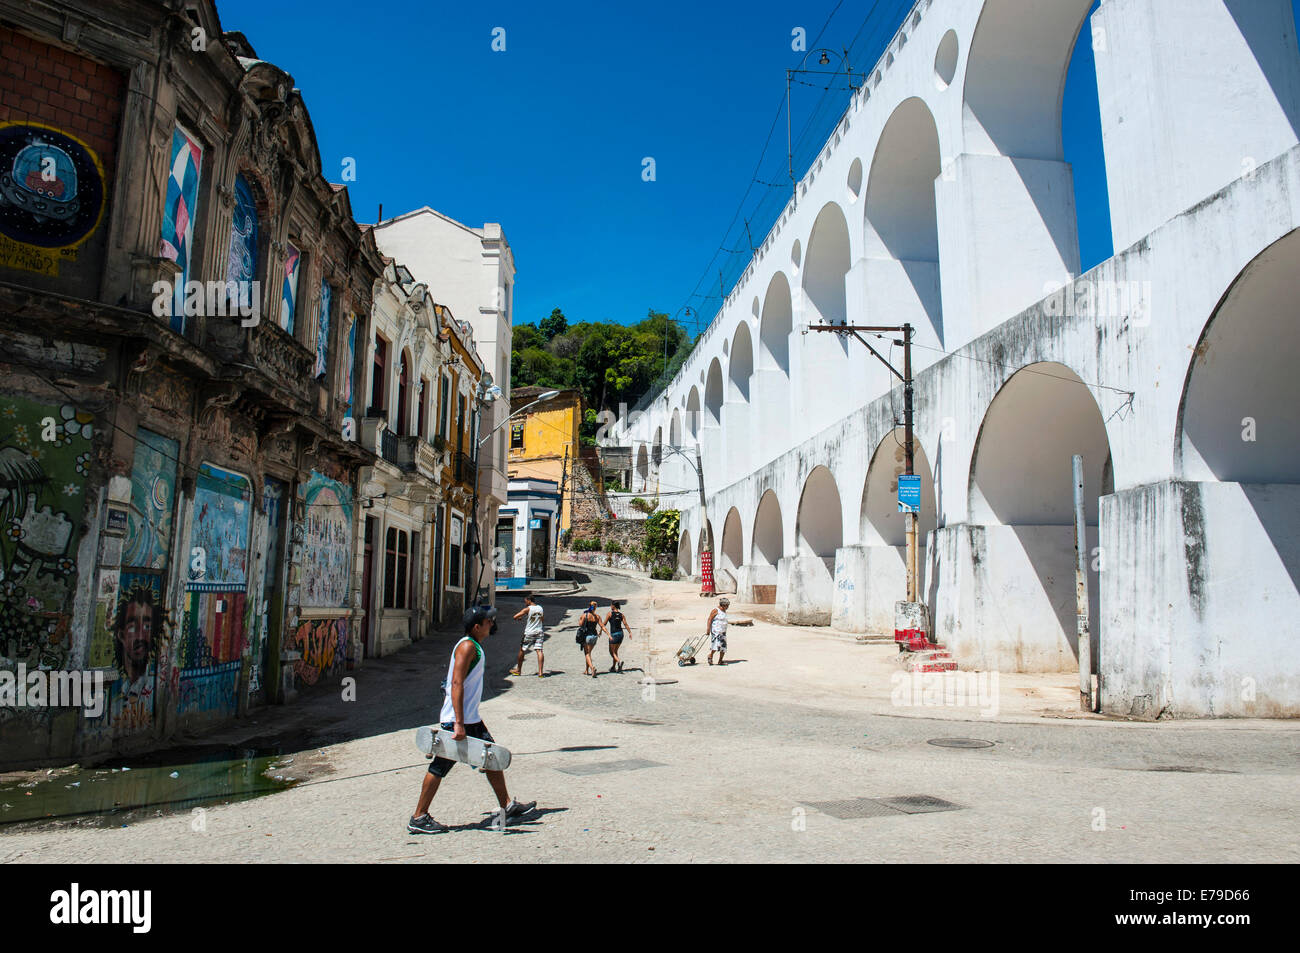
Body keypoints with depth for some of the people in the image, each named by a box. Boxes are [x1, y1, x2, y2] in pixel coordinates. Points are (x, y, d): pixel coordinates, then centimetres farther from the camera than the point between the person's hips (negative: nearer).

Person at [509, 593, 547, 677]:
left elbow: (515, 616, -14)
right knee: (539, 651, -3)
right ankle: (540, 671, -13)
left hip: (529, 633, -4)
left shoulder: (527, 609, -10)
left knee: (522, 650, 12)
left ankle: (518, 670, 22)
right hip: (539, 632, 4)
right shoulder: (540, 608, 7)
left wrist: (519, 617, 6)